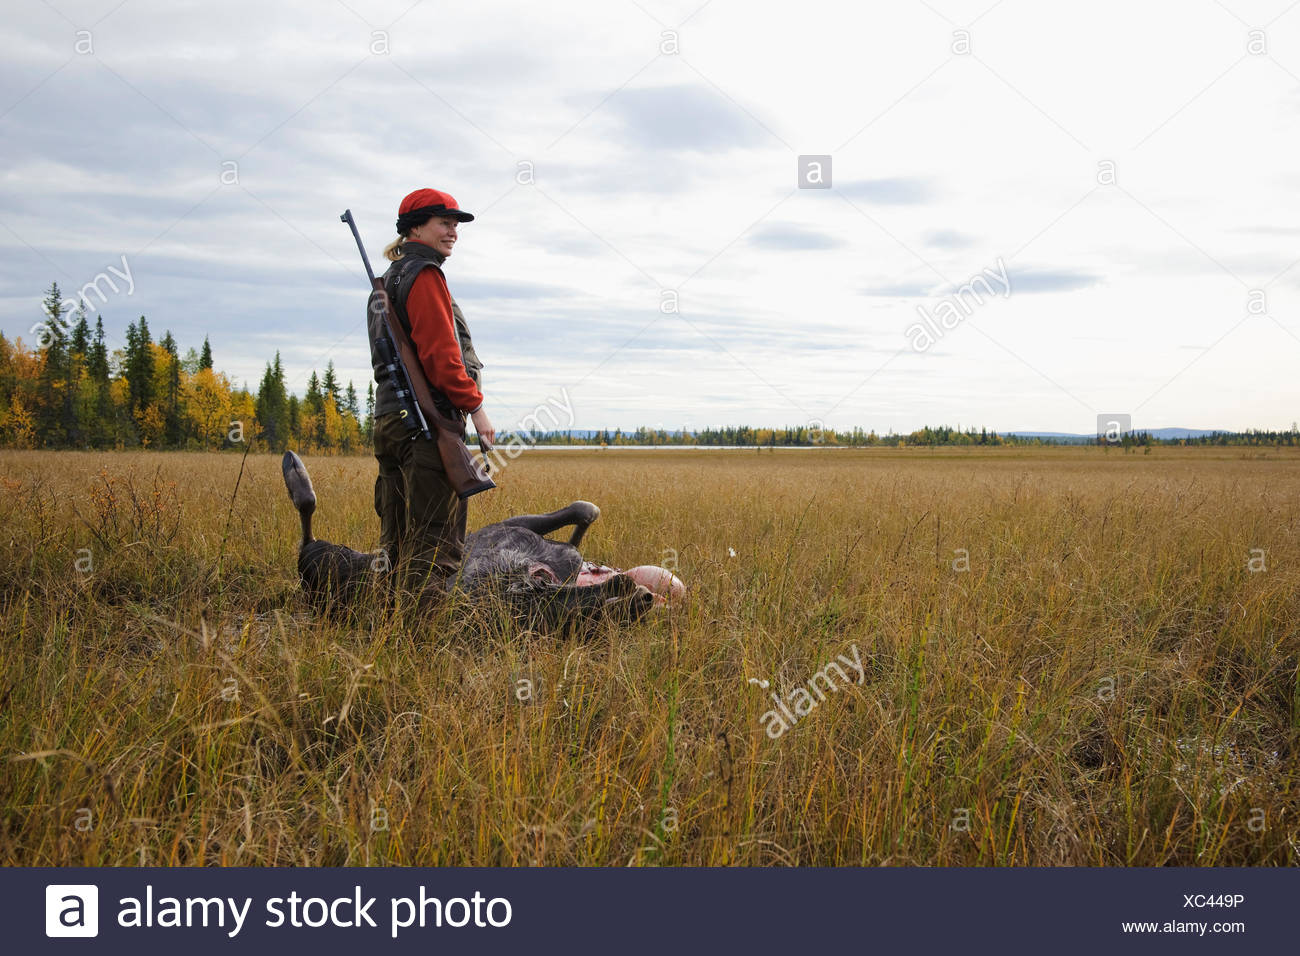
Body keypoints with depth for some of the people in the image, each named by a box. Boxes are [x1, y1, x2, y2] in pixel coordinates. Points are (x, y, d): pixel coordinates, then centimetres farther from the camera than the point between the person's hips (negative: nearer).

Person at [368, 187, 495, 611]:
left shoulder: (389, 279, 23)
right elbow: (439, 353, -17)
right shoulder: (424, 275, -8)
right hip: (426, 419, -10)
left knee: (399, 539, 12)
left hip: (389, 418, 10)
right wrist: (474, 404, -11)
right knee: (436, 541, -10)